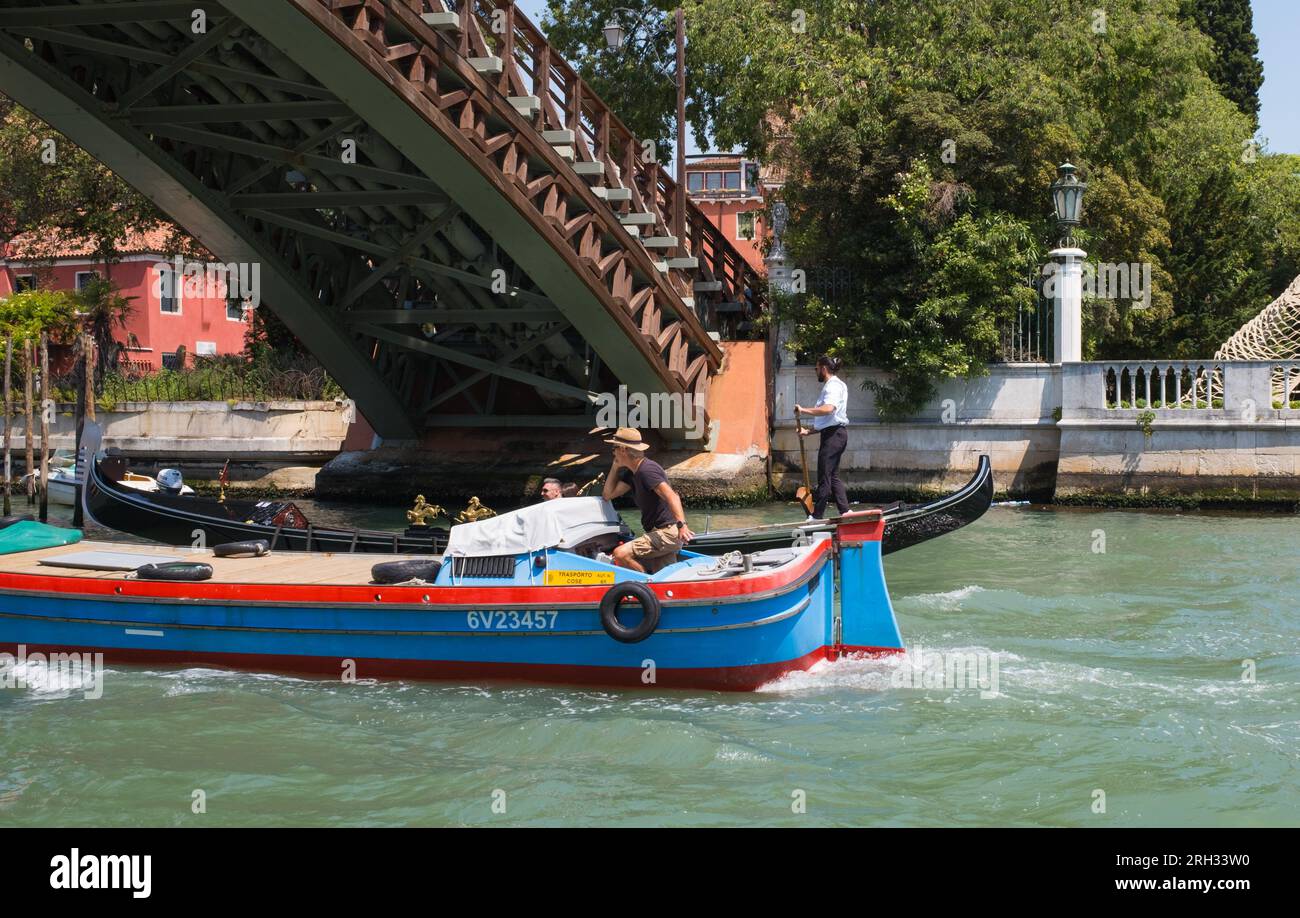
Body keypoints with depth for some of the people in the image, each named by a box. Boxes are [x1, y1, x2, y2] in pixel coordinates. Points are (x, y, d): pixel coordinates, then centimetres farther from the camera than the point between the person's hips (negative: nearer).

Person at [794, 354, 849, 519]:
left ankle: (816, 517, -4)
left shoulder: (834, 385, -11)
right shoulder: (830, 386, 21)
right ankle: (845, 513, 12)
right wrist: (808, 431, 15)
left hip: (834, 434, -11)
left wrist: (804, 410, -25)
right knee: (833, 476, 12)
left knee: (824, 477, -7)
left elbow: (828, 409, -30)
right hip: (833, 433, 11)